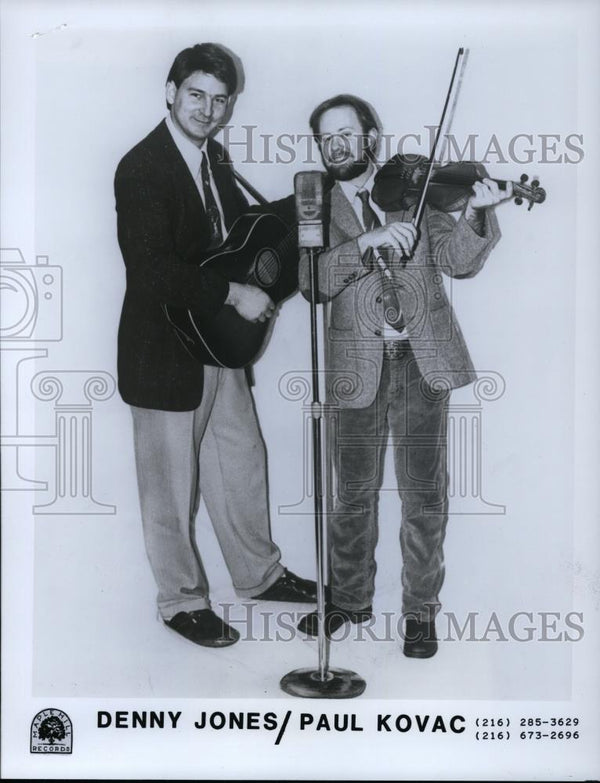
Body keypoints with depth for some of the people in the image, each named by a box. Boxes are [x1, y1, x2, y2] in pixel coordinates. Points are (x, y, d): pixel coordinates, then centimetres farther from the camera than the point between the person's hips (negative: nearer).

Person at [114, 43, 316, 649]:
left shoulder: (212, 157, 8)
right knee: (172, 484, 8)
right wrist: (234, 294, -26)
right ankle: (182, 602, 26)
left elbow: (240, 224, 20)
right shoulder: (142, 168, -19)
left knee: (241, 462, 20)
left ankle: (258, 574, 39)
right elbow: (152, 270, -28)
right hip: (165, 351, -8)